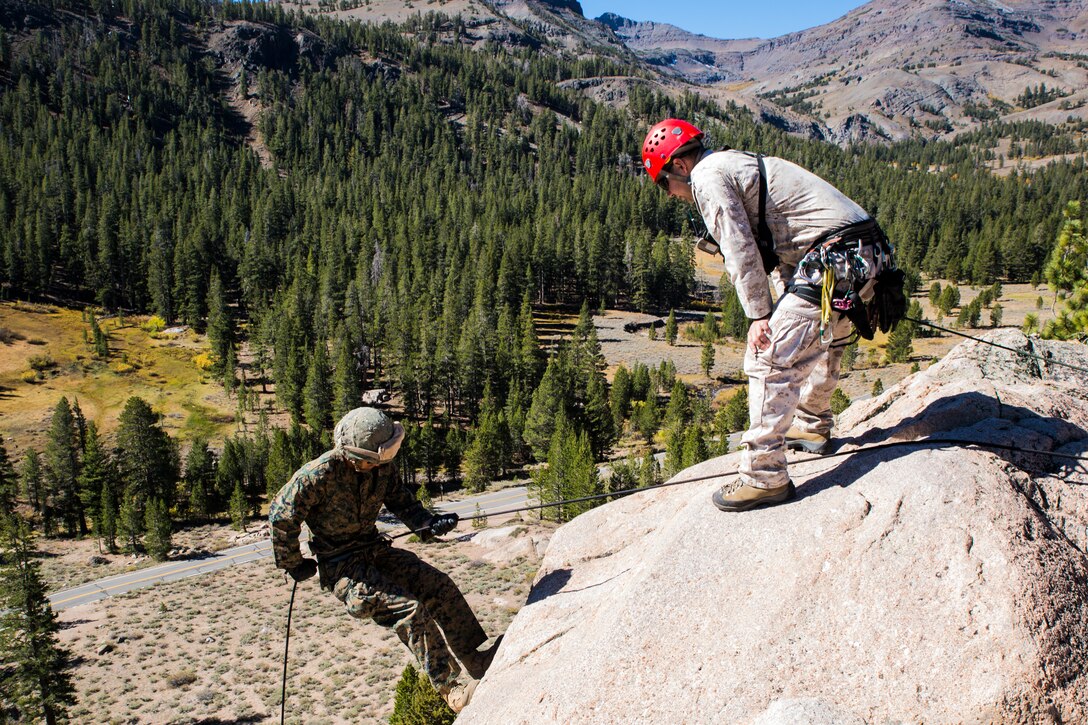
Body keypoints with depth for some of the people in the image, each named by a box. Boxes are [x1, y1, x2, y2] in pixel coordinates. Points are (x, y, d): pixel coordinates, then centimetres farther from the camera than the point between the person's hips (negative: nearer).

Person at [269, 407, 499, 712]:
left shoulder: (382, 467, -6)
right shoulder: (319, 474, -25)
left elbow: (401, 501, 7)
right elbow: (281, 517, -15)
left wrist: (429, 522, -12)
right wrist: (294, 565, -5)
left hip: (376, 551, 7)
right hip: (340, 566, -7)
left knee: (440, 586, -6)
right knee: (409, 608, -22)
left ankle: (480, 660, 5)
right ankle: (451, 687, -14)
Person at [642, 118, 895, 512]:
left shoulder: (707, 175, -3)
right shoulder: (738, 165, 27)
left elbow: (739, 248, -12)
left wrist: (759, 315, -11)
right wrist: (785, 311, 20)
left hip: (834, 260, -10)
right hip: (866, 255, 10)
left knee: (770, 359, -10)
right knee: (821, 342, 30)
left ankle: (765, 476, -7)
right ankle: (812, 426, 48)